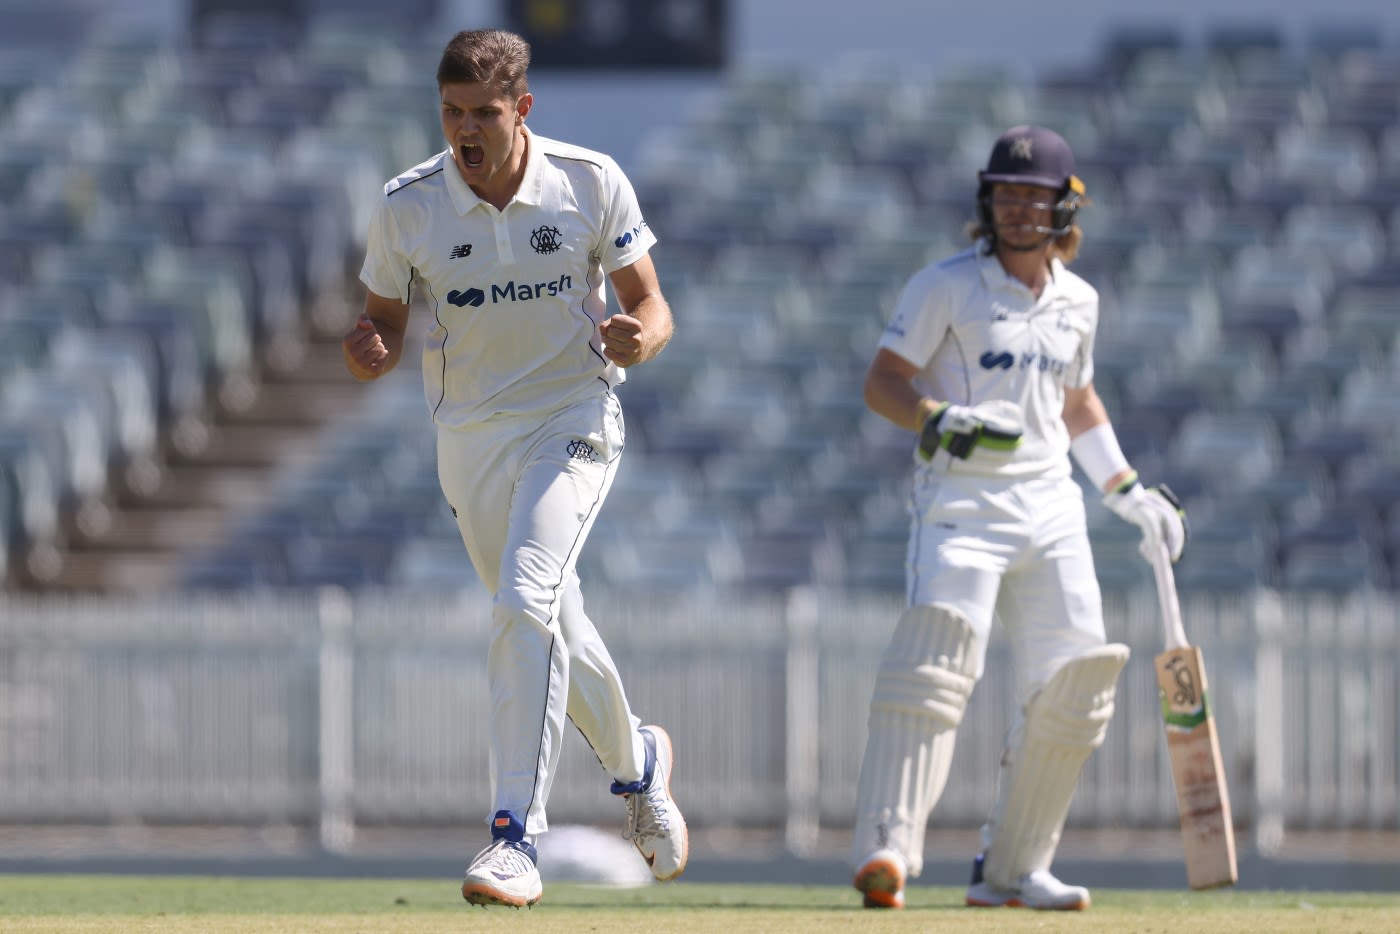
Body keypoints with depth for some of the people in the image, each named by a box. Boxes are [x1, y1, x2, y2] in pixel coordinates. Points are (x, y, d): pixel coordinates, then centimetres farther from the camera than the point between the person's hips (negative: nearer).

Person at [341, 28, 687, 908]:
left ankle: (517, 837, -25)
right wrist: (371, 355, -24)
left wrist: (641, 336, -27)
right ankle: (636, 759, 45)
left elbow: (649, 301, -3)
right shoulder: (408, 207, -10)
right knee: (551, 625, 15)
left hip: (573, 417, -3)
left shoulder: (592, 183, -13)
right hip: (469, 433, 3)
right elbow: (386, 329, 0)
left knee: (527, 599, -24)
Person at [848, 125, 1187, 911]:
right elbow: (882, 383, -5)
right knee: (935, 661, -25)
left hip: (1050, 507, 6)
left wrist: (1127, 491, 23)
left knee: (1074, 686, 0)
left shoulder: (1078, 302, 14)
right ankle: (888, 849, -33)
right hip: (961, 500, -6)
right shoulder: (947, 286, -2)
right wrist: (941, 421, -24)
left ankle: (1011, 870, 10)